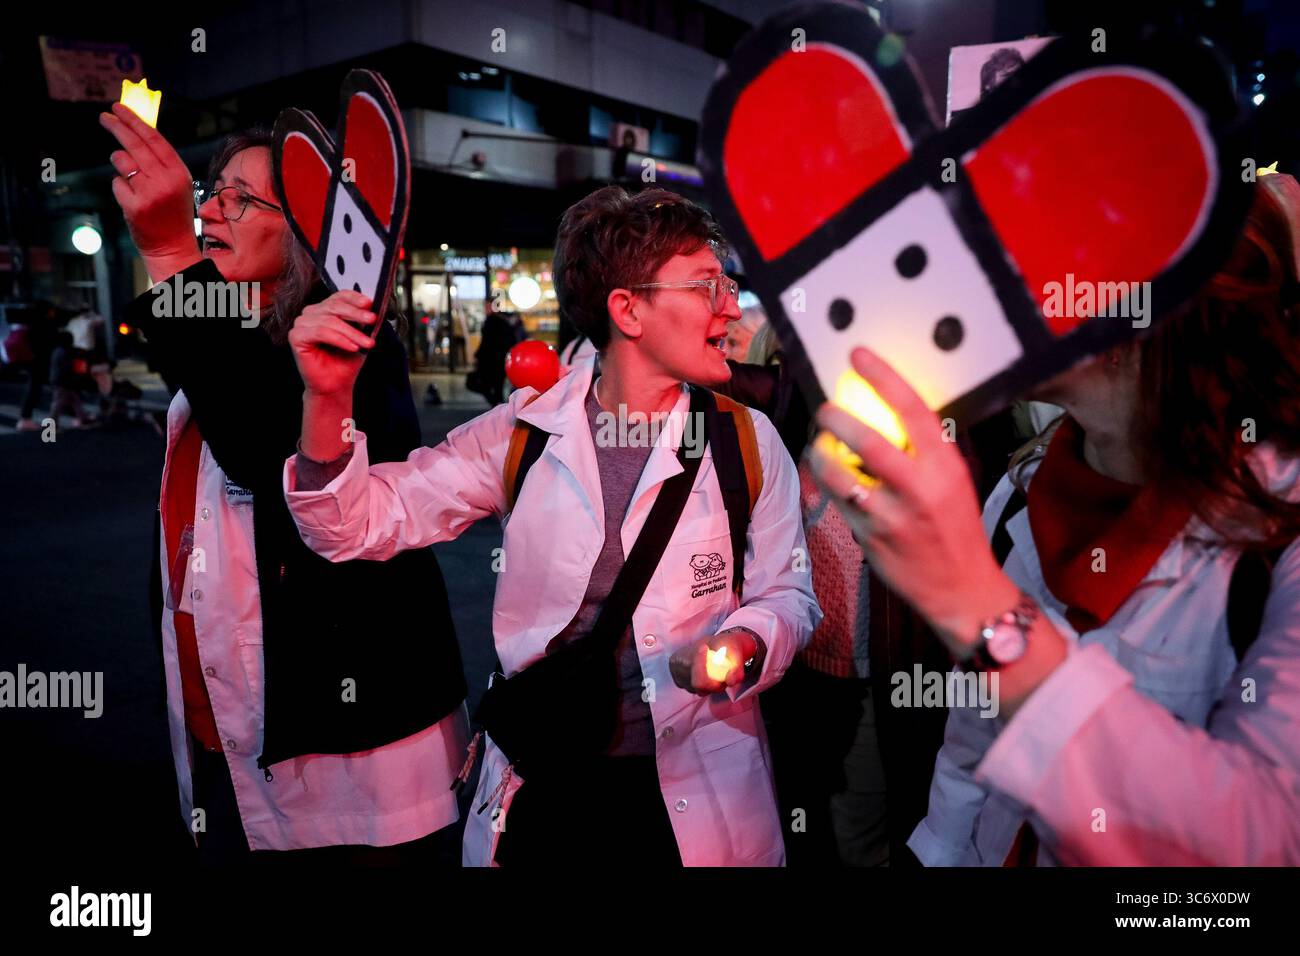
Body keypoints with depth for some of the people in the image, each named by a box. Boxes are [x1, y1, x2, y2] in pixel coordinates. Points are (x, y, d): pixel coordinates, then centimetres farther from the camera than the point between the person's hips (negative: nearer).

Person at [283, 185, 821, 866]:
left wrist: (741, 646, -21)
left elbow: (786, 594, 0)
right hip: (539, 790, 0)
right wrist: (328, 399, -24)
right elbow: (359, 523, -7)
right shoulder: (522, 434, -7)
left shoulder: (747, 442, -5)